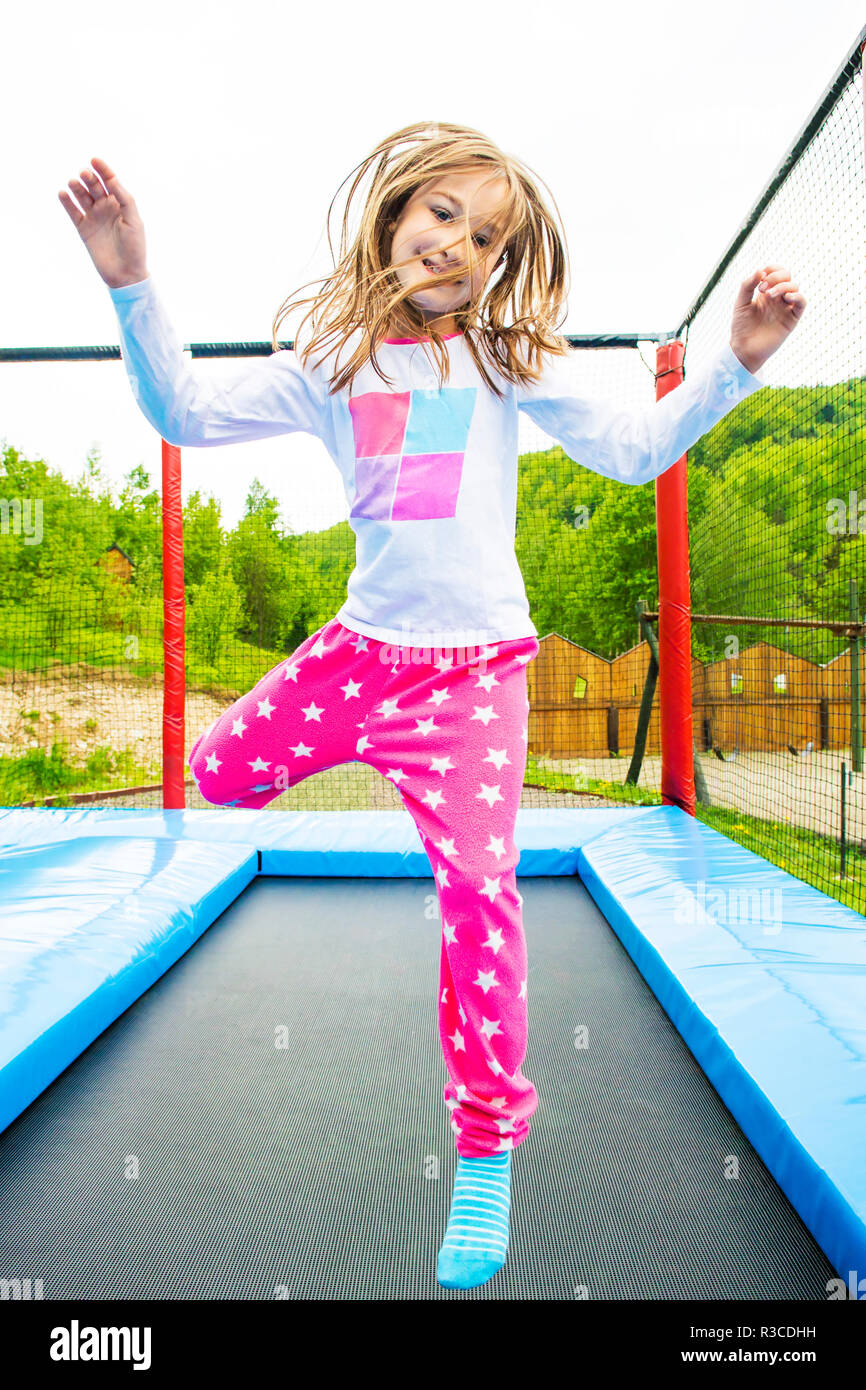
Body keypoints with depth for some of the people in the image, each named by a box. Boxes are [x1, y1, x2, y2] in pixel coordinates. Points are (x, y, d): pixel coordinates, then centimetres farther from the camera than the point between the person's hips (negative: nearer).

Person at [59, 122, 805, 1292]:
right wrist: (132, 286, -7)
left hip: (476, 662, -3)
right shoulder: (330, 365, 7)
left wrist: (735, 364, -7)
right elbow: (187, 415, 3)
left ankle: (487, 1157, 12)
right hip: (363, 645, 3)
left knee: (476, 889, -8)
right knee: (219, 770, 9)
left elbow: (633, 452, 3)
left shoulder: (511, 358, 4)